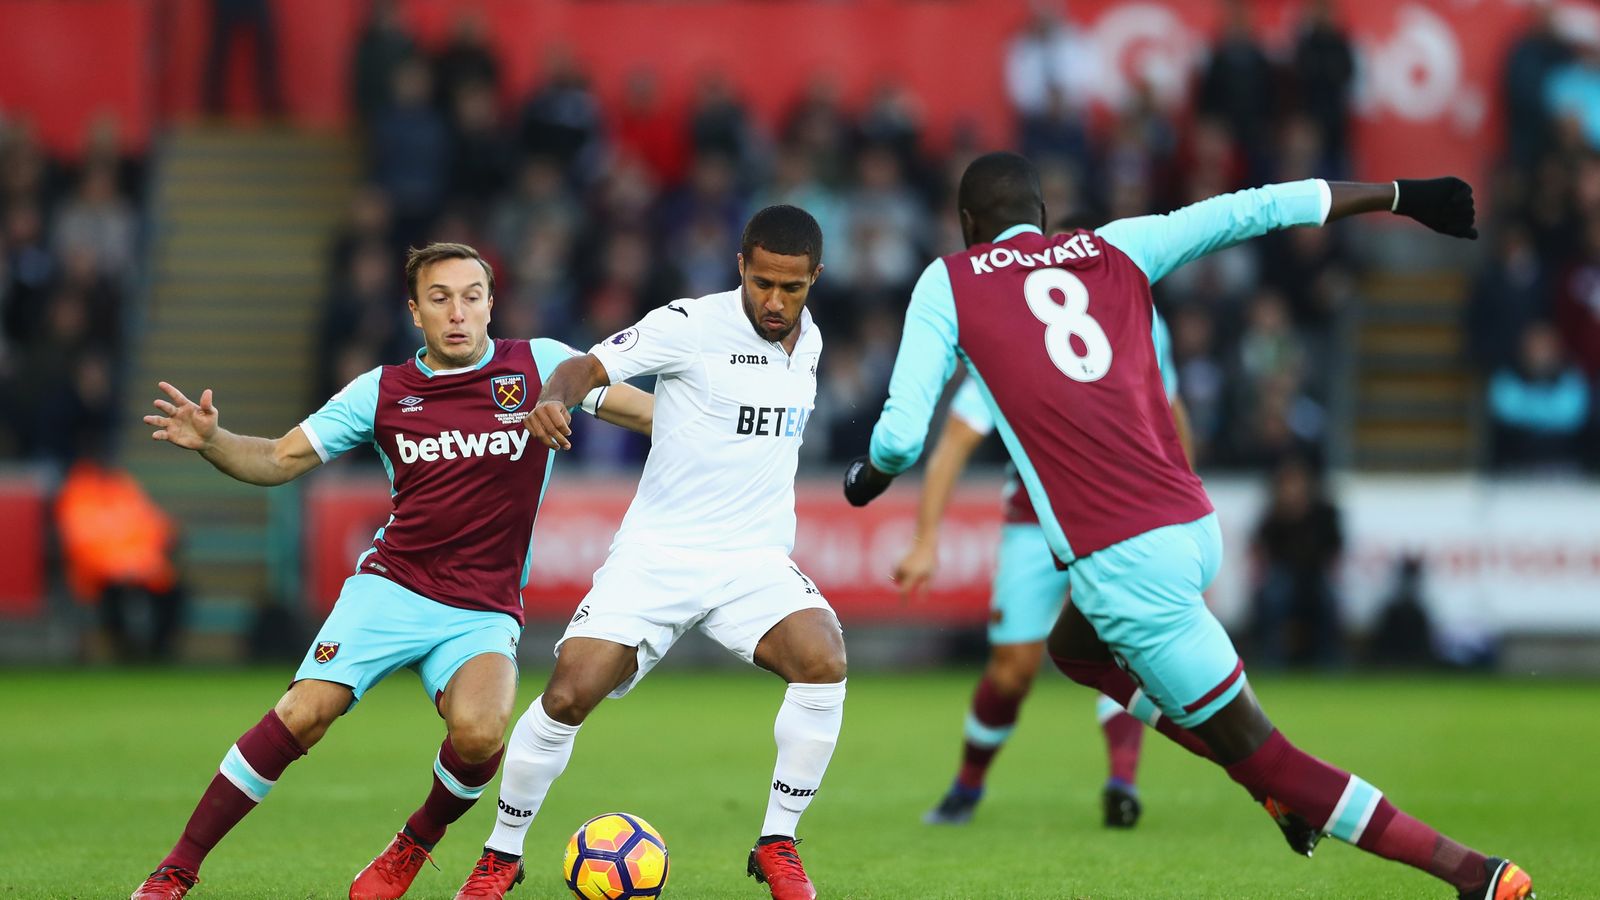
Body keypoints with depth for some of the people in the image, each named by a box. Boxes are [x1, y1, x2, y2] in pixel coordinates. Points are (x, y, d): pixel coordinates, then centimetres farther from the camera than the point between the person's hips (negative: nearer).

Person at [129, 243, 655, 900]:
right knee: (306, 711, -20)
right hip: (391, 587, 0)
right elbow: (280, 460, 5)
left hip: (484, 613, 0)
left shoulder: (540, 365, 0)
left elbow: (644, 411, 5)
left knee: (479, 733, -29)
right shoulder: (383, 392, 3)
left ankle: (414, 846, 4)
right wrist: (210, 440, -14)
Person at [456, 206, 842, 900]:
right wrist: (555, 397, -41)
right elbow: (594, 365, -20)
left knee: (823, 661, -25)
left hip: (755, 560, 4)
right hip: (657, 555, -4)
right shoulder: (691, 325, -10)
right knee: (569, 695, -15)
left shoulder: (808, 340, 9)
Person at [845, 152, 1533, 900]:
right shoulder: (1114, 250, 14)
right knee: (1073, 647, 33)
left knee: (1259, 754, 1)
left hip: (1123, 559, -6)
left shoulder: (948, 284, 4)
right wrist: (1401, 195, 22)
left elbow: (902, 434, 0)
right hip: (1196, 527, 6)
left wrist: (869, 476, 23)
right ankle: (1273, 790, 23)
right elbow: (1256, 209, 13)